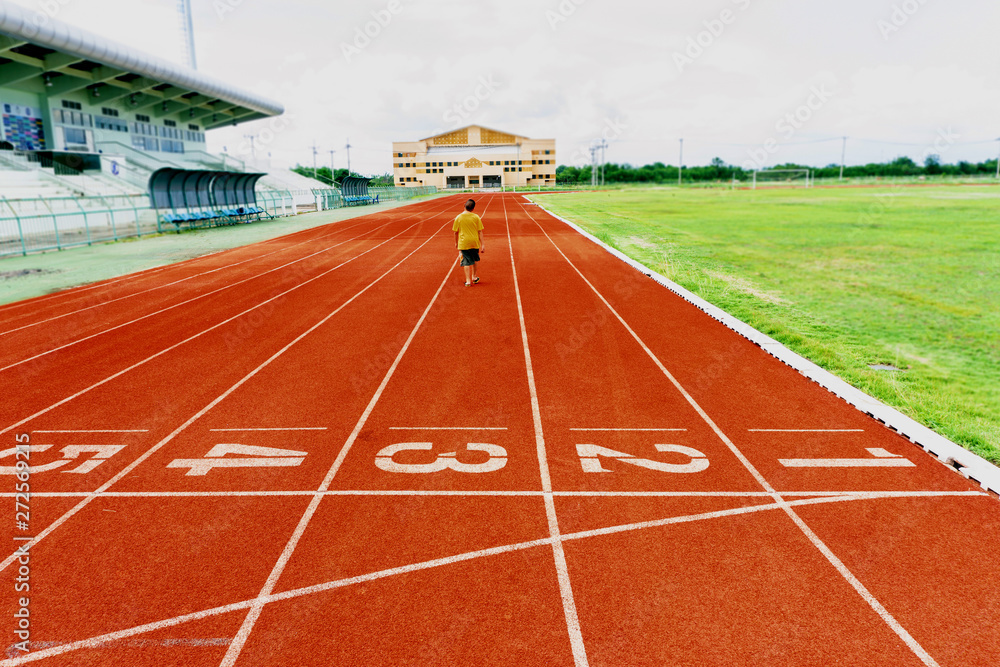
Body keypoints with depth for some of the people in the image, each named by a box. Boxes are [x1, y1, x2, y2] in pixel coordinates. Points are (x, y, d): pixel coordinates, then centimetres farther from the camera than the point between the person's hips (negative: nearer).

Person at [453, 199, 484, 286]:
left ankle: (468, 281, 2)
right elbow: (480, 232, -4)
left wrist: (456, 242, 17)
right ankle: (474, 276, 33)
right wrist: (482, 244, 0)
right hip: (475, 242, 1)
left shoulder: (458, 217, -5)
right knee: (475, 259, 22)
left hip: (463, 243, -1)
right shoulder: (476, 217, -5)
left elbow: (456, 232, 2)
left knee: (466, 261, 3)